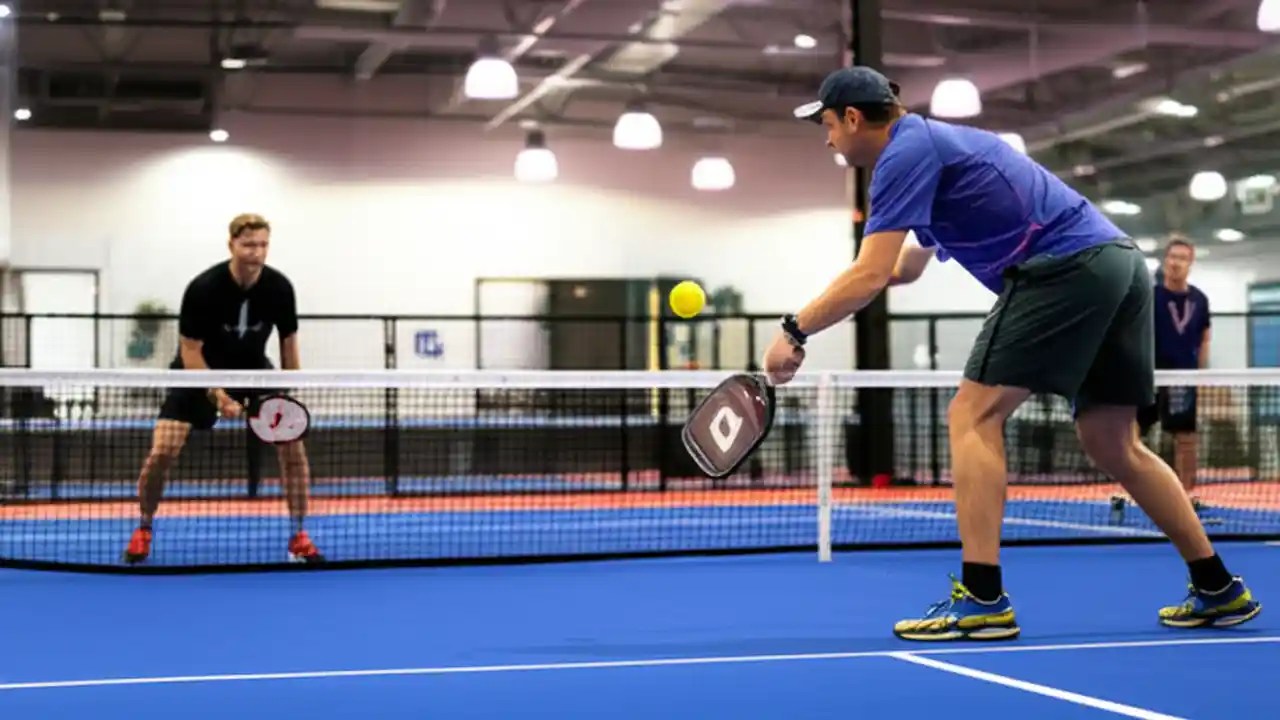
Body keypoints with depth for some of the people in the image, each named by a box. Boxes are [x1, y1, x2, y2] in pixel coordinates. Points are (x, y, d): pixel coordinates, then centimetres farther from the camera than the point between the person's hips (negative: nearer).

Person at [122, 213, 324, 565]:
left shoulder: (279, 287, -18)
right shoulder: (203, 288, -28)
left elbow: (288, 343, -2)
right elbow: (190, 352, -21)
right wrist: (218, 395, -31)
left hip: (254, 368, 3)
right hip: (200, 370, -3)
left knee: (293, 443, -12)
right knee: (162, 452, -15)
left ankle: (299, 537, 1)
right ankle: (144, 530, 10)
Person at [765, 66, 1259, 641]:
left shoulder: (904, 152, -4)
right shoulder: (934, 143, 26)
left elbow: (870, 277, -13)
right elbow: (902, 269, 37)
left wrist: (795, 330, -6)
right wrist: (826, 302, 32)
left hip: (1066, 266, -10)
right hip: (1117, 261, 10)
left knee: (973, 416, -7)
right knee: (1112, 446, 15)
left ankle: (982, 600, -13)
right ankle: (1220, 590, 18)